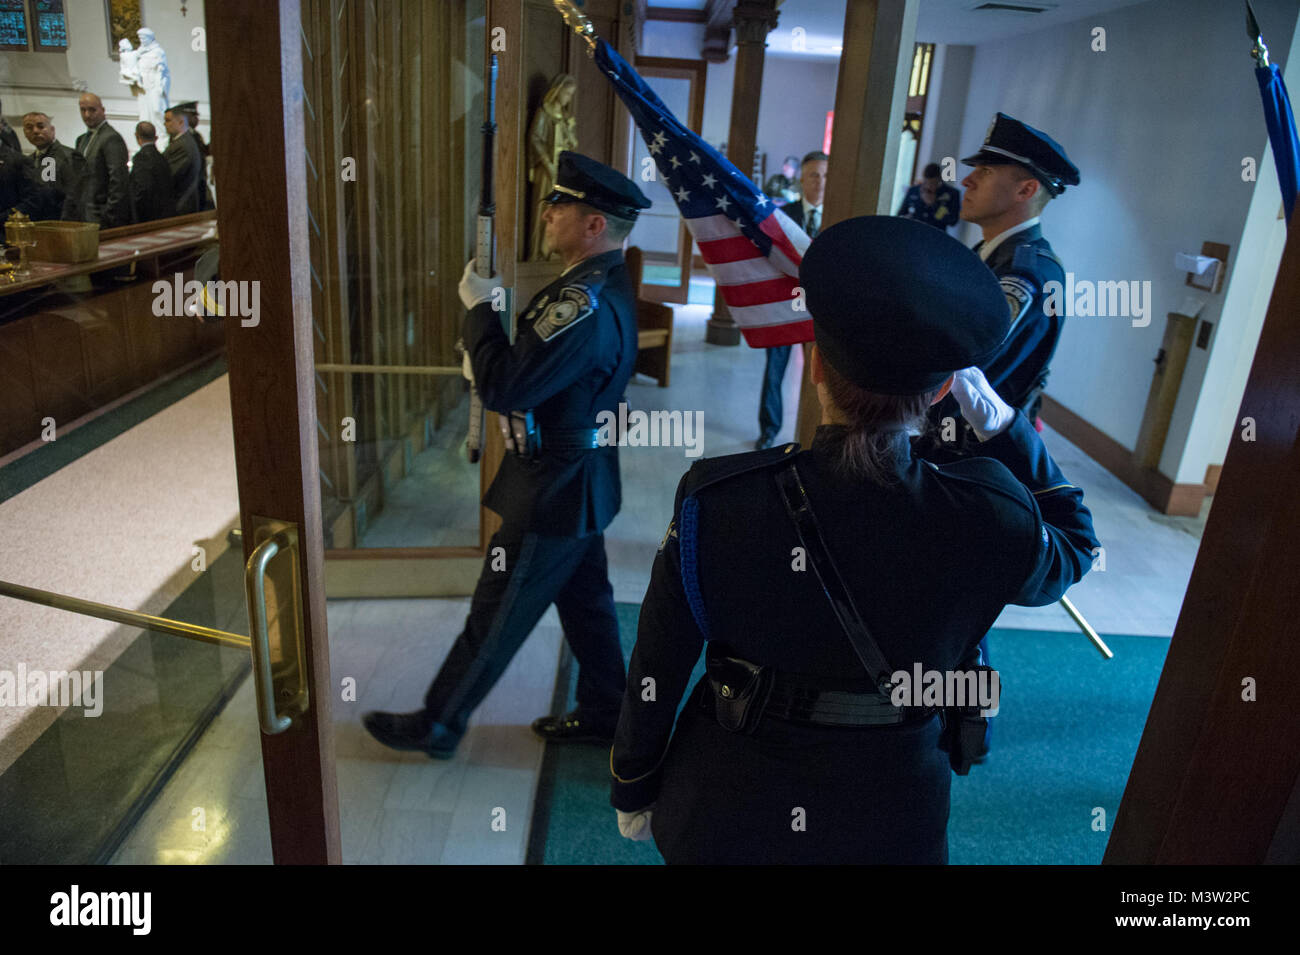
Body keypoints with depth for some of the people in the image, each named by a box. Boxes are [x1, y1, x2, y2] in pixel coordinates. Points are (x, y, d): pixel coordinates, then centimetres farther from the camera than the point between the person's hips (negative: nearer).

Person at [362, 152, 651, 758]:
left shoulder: (584, 303, -28)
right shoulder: (606, 283, 6)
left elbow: (502, 389, -30)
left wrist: (479, 307, -18)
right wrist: (491, 317, 0)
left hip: (553, 492, -10)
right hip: (581, 481, 10)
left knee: (495, 615, 6)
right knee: (585, 599, 21)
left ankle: (439, 725, 25)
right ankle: (603, 713, 37)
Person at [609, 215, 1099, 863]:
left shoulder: (714, 501, -26)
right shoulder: (991, 519, -24)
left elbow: (656, 674, -13)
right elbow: (1072, 550, 3)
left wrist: (632, 791, 5)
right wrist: (1000, 420, -1)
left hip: (723, 814, 0)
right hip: (886, 824, 1)